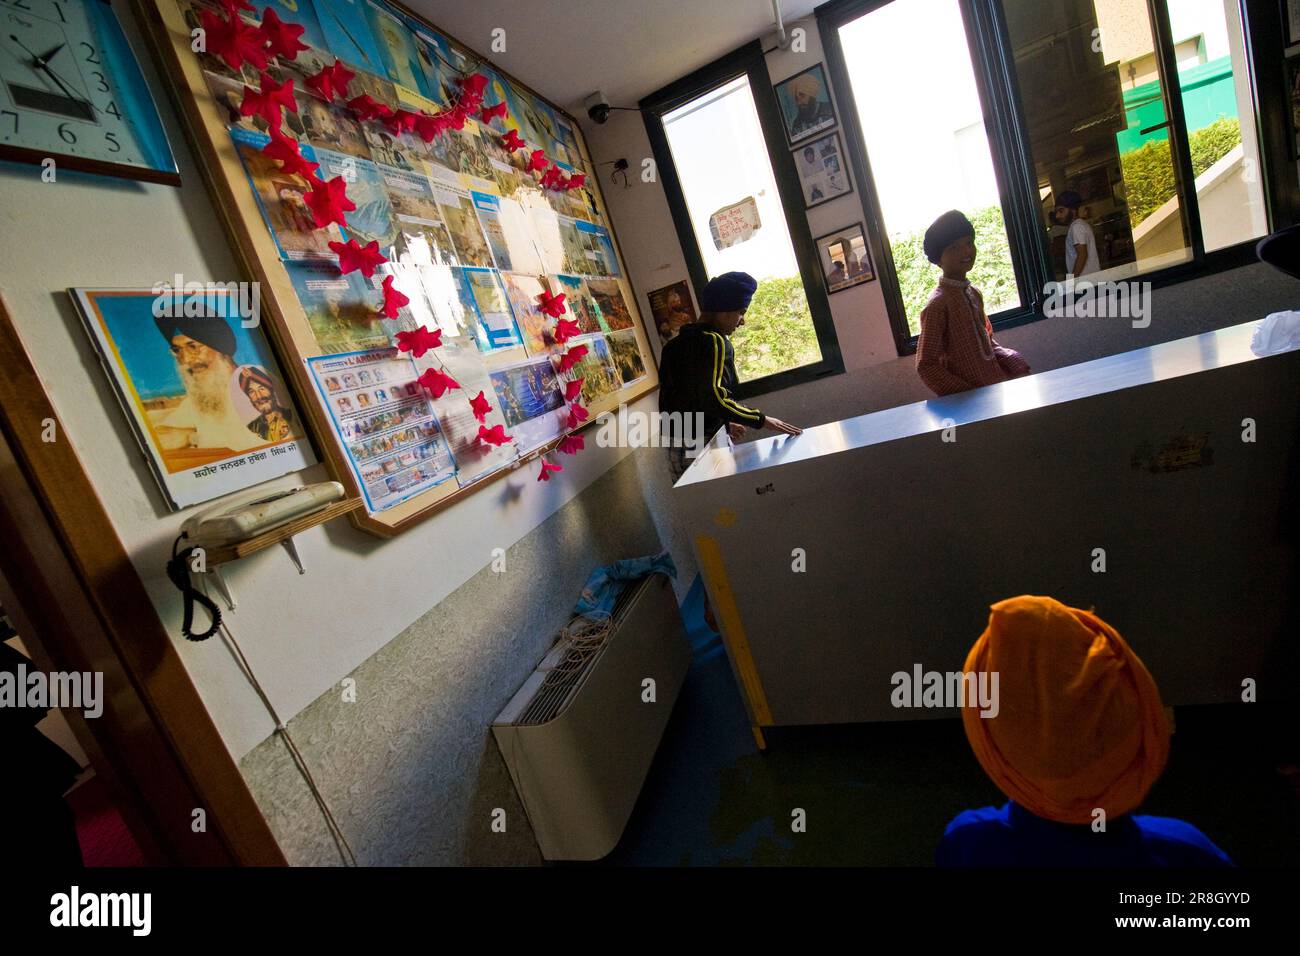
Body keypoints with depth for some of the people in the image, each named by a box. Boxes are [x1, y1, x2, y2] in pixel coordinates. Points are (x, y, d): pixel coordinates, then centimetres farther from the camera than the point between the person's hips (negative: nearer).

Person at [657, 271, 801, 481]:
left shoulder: (673, 345, 14)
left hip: (676, 444, 8)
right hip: (705, 442, -8)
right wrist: (762, 420, -21)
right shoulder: (715, 342, -11)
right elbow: (714, 397, -25)